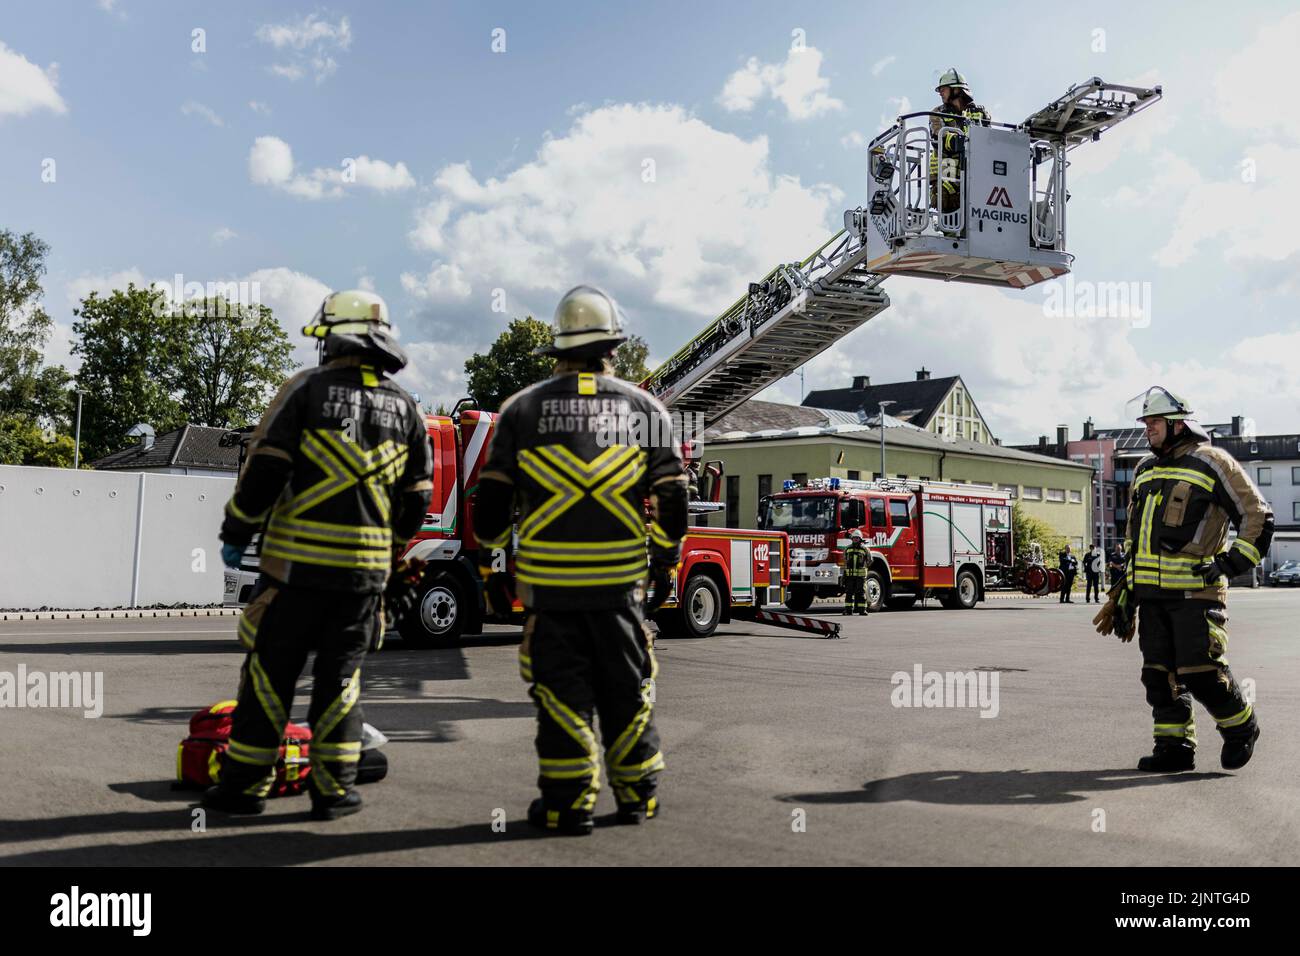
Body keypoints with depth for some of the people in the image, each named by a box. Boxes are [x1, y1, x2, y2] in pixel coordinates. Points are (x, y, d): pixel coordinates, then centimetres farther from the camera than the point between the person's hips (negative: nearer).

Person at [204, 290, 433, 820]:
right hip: (365, 567, 3)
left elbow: (264, 469, -9)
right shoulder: (405, 406, 7)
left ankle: (244, 785, 15)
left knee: (270, 673, 7)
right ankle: (334, 790, 13)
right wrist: (389, 550, 24)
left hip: (296, 562, -3)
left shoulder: (306, 388, -5)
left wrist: (236, 532, 3)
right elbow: (416, 496, 10)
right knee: (339, 677, 11)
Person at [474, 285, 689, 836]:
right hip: (620, 581, 1)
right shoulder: (645, 409, 1)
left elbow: (493, 500, 1)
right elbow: (670, 503, 0)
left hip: (549, 580, -1)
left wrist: (493, 545, 19)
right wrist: (664, 565, 13)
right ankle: (637, 795, 21)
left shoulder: (524, 408, 0)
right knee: (627, 687, 12)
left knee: (562, 688, 6)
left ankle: (569, 803, 10)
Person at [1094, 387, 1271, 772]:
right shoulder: (1144, 470, 19)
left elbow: (1258, 516, -2)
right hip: (1151, 593, 7)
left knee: (1201, 672, -7)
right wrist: (1124, 595, 22)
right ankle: (1174, 748, 16)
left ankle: (1241, 728, 18)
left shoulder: (1211, 463, -1)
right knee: (1159, 675, 6)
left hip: (1195, 591, -6)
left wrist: (1231, 564, -12)